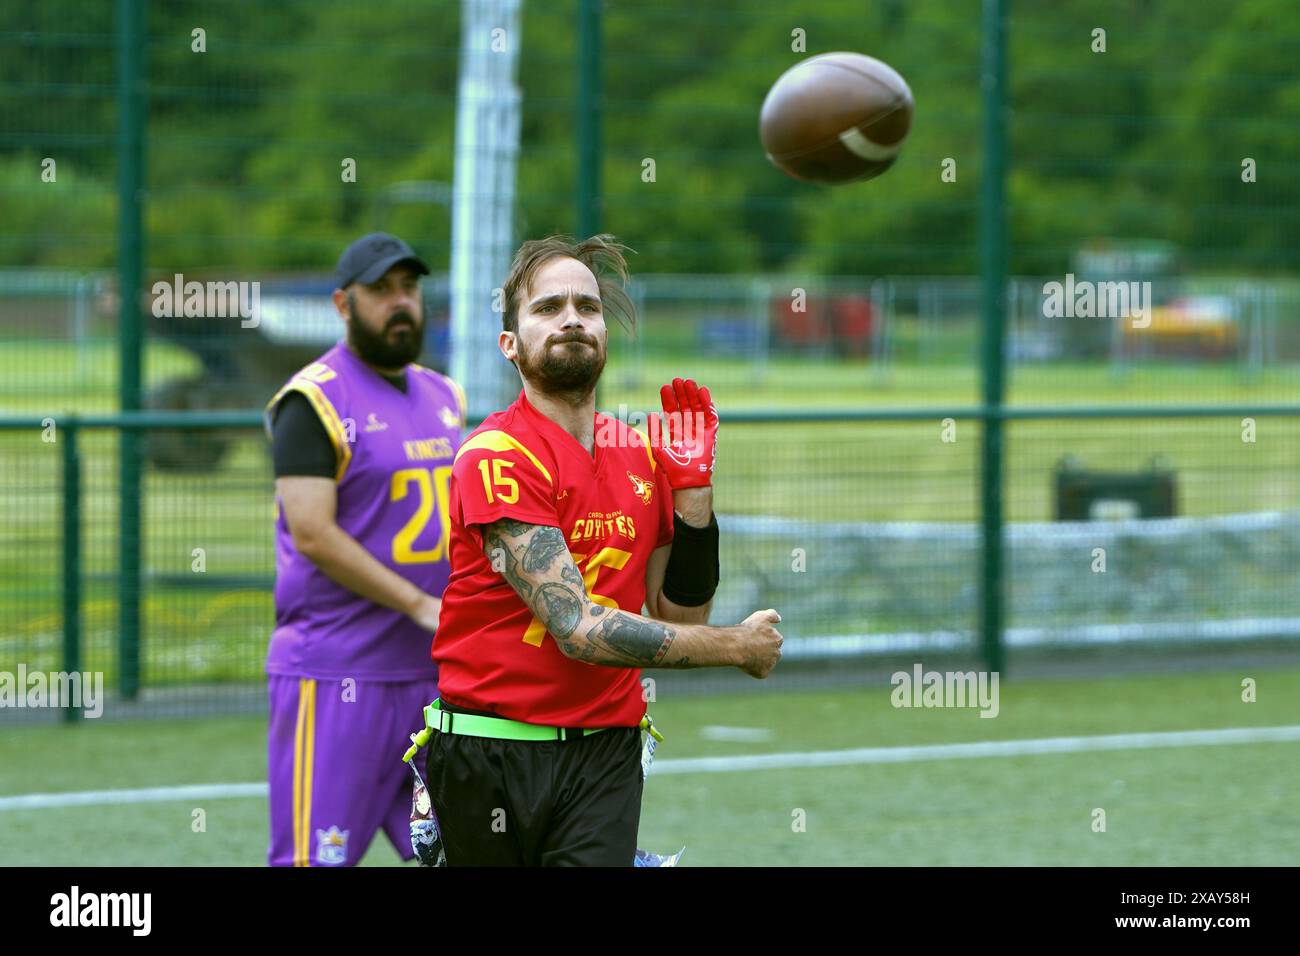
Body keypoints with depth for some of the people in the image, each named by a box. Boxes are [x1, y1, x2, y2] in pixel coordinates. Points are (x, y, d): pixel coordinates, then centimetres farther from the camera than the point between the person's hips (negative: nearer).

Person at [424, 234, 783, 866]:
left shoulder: (642, 455, 9)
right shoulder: (498, 457, -12)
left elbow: (681, 615, 12)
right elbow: (578, 627, -18)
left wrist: (693, 486, 0)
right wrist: (739, 647, -9)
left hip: (605, 753, 4)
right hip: (490, 758, -4)